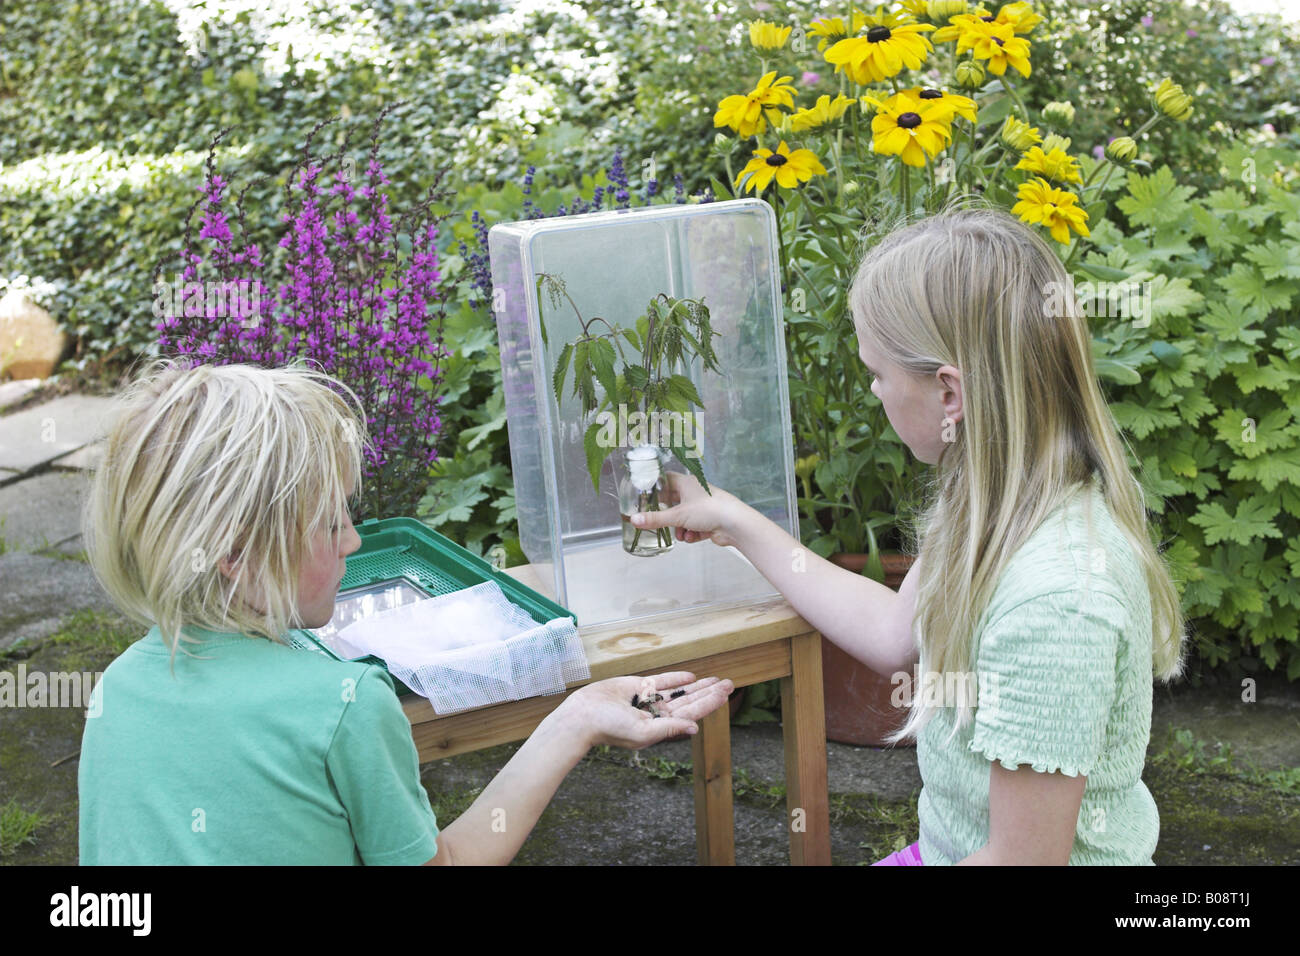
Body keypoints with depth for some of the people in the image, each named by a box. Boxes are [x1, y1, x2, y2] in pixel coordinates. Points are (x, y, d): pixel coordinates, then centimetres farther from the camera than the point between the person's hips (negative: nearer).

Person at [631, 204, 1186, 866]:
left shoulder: (1053, 596, -33)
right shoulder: (1006, 502, -5)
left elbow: (1024, 857, -26)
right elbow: (895, 635, 8)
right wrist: (734, 523, 13)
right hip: (947, 846, 8)